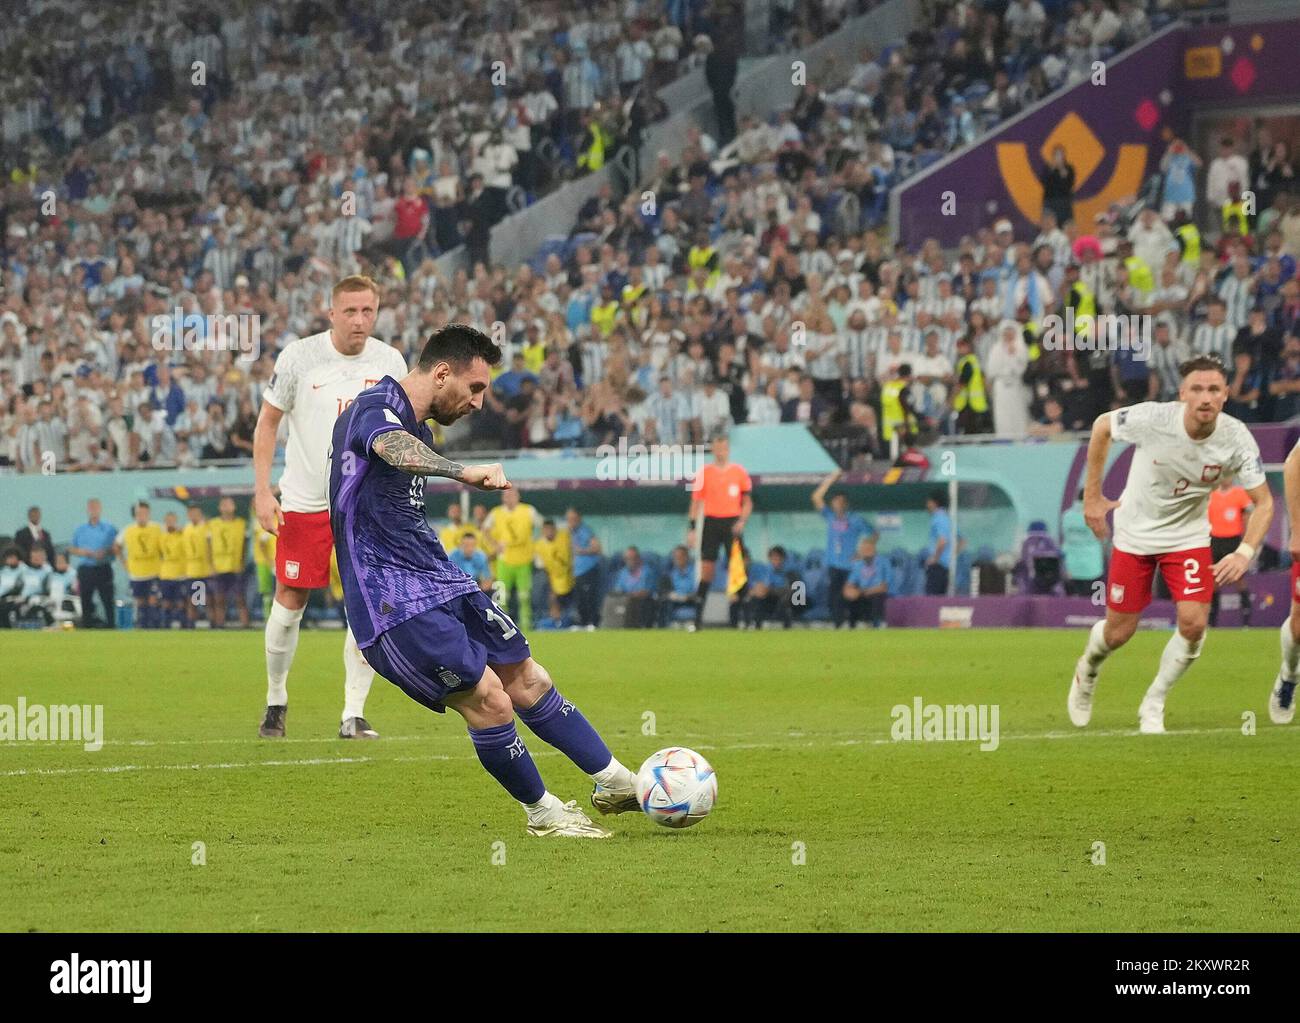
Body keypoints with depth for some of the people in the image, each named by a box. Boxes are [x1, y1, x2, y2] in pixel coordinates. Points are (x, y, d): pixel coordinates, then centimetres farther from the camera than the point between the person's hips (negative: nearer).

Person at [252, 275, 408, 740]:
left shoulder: (389, 362, 0)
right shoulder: (298, 357, -7)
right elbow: (267, 423, 0)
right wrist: (262, 491, -7)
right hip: (303, 503, -2)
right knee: (289, 602, 2)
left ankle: (353, 715, 0)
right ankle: (276, 700, 23)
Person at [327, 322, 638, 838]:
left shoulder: (418, 426, 14)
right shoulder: (375, 408, -18)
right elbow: (394, 448, -43)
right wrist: (464, 473, -58)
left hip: (441, 583, 10)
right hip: (394, 601, -10)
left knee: (528, 680, 12)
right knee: (488, 698, -14)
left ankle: (613, 781, 21)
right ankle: (542, 812, 3)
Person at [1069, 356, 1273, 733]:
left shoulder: (1237, 439, -21)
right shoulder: (1152, 418, -26)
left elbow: (1263, 501, -11)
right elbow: (1101, 426, -6)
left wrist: (1245, 552, -26)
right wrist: (1092, 496, -2)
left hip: (1189, 536, 1)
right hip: (1135, 533, -1)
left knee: (1194, 622, -17)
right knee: (1119, 633, 4)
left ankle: (1154, 704, 7)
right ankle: (1088, 670, 41)